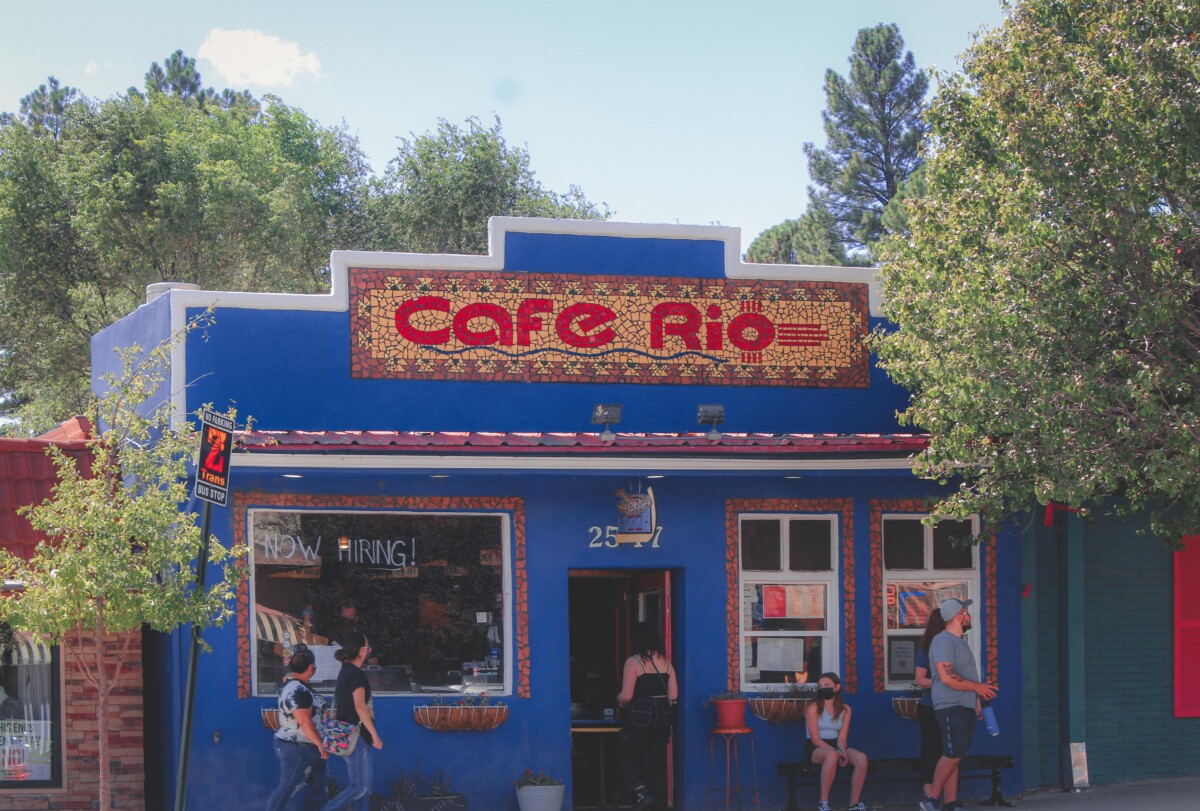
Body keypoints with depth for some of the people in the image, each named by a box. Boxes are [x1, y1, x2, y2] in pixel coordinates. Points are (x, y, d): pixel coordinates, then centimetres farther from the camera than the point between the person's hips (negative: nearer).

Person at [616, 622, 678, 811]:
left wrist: (619, 699, 7)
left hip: (640, 716, -5)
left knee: (625, 756, 9)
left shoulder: (633, 662, -11)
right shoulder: (665, 662, 5)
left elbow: (626, 696, -15)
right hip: (663, 716, 5)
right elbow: (673, 695, 2)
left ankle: (641, 792, -10)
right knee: (655, 759, 13)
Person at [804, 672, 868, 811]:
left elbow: (842, 737, 0)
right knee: (832, 755, -41)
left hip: (835, 746, 5)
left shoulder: (845, 709, 6)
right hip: (815, 748, -5)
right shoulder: (813, 708, -9)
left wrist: (842, 750, -22)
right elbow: (815, 739, -13)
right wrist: (835, 751, -24)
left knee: (862, 758, -24)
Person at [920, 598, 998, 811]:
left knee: (954, 756, 7)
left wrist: (976, 699, 17)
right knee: (952, 755, -14)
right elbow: (947, 677, -22)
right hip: (951, 708, -10)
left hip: (965, 707, 10)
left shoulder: (958, 641, 20)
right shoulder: (943, 641, -13)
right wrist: (977, 687, -13)